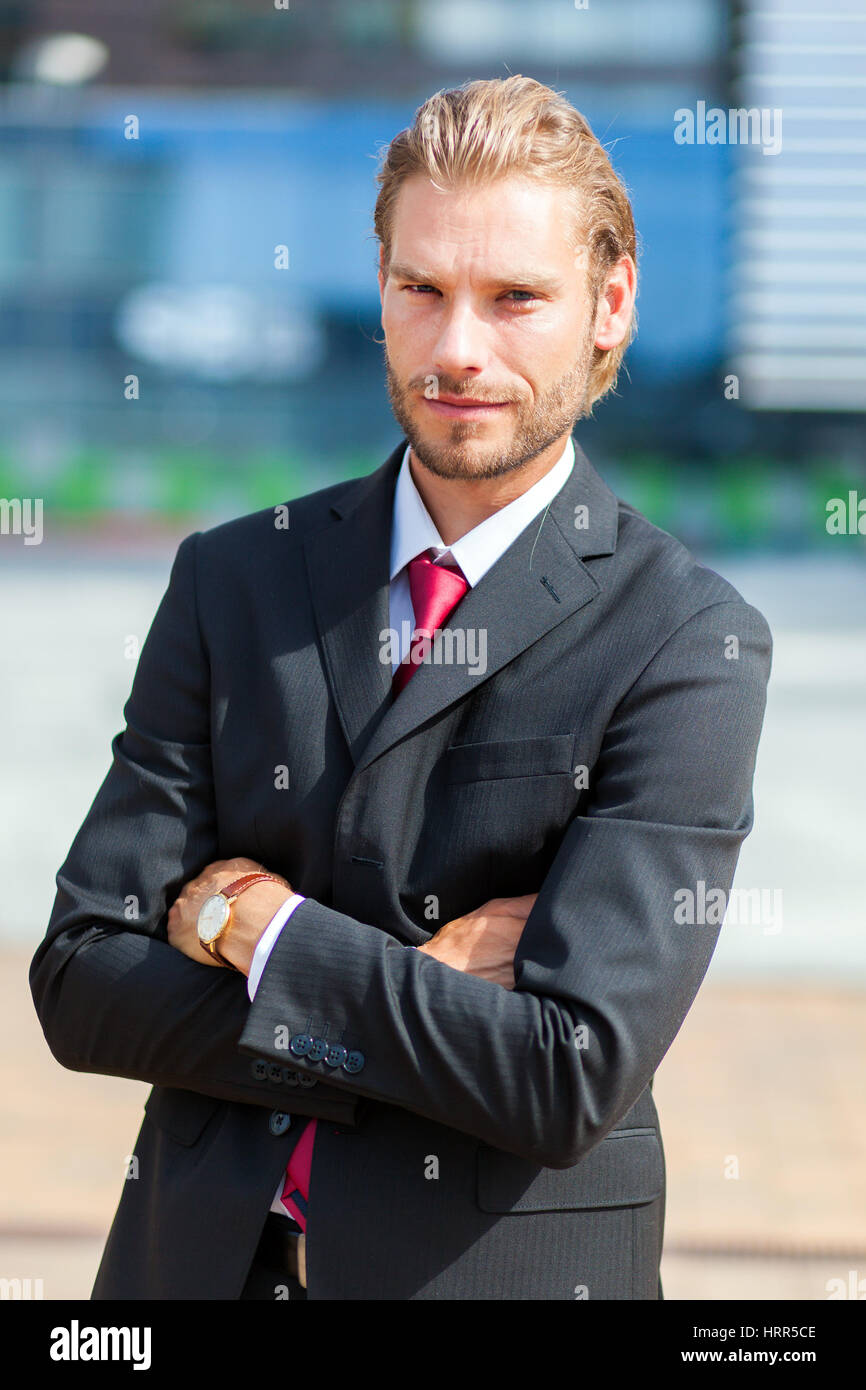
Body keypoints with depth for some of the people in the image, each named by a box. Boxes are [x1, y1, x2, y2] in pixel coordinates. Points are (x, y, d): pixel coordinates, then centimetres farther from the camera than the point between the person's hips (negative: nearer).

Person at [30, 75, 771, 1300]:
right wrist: (422, 998, -16)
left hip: (503, 1263, -3)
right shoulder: (234, 579, 0)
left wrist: (255, 923, -13)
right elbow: (81, 982, -6)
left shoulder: (688, 643, -12)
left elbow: (571, 1082, -20)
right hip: (198, 1253, 3)